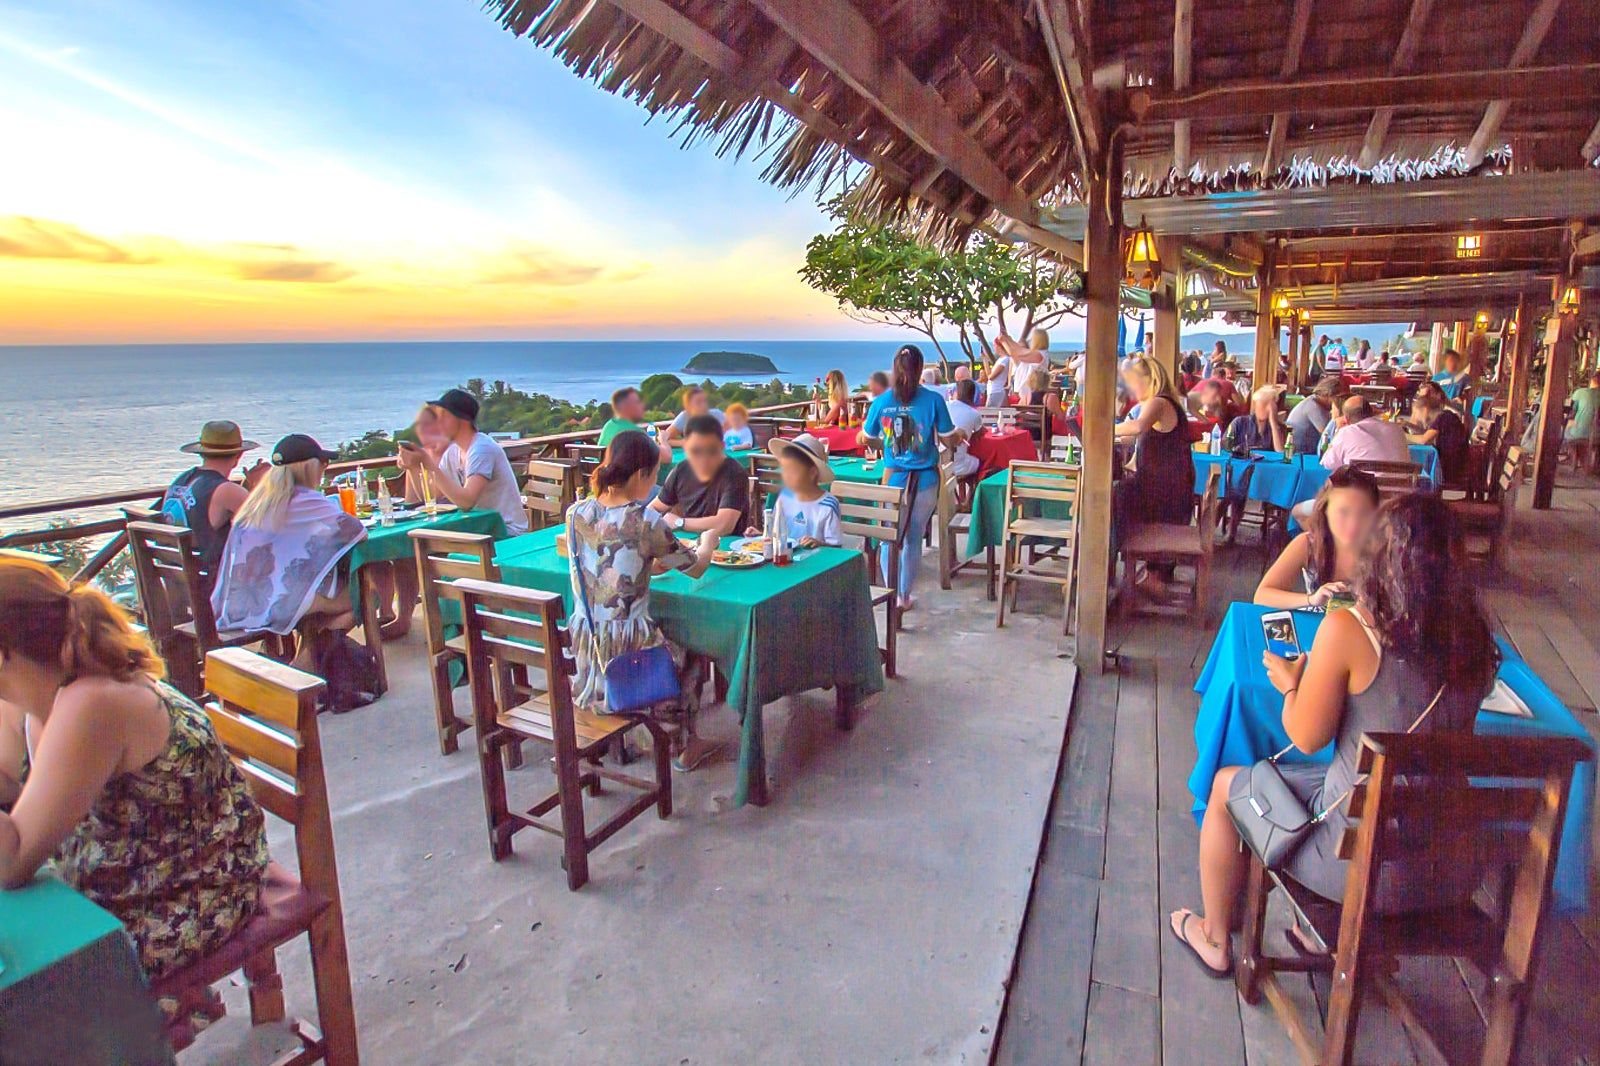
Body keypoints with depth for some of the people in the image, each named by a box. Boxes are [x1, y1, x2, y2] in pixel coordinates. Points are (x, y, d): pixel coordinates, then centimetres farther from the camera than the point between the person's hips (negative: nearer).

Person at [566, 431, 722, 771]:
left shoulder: (576, 513, -1)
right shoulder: (645, 521, -17)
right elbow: (696, 568, -2)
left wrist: (656, 559, 22)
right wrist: (708, 540, 20)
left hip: (581, 653, 6)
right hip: (627, 653, -6)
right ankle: (684, 746, 40)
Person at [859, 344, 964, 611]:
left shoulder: (881, 402, -4)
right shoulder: (933, 400, -9)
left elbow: (866, 439, 9)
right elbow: (948, 441, -1)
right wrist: (960, 434, 22)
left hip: (894, 479, 0)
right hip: (925, 481, 0)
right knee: (913, 540, 13)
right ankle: (906, 596, 25)